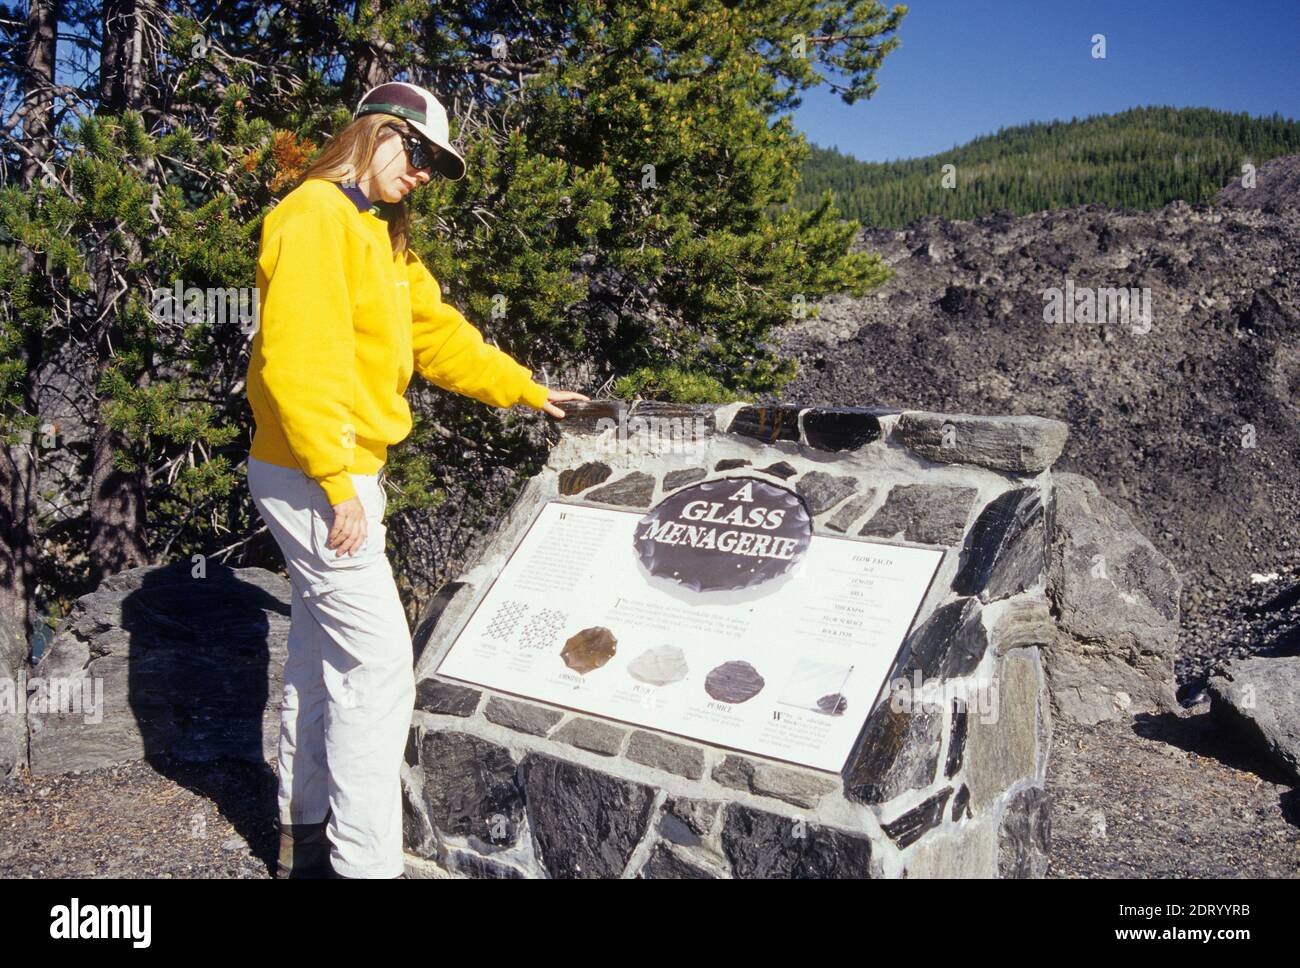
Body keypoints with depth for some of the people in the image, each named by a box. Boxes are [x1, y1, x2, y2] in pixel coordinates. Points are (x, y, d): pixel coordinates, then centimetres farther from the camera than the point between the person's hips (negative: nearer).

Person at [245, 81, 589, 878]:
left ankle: (311, 838, 30)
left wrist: (526, 390, 24)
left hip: (341, 475, 10)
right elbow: (297, 358, -23)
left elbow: (440, 334, 22)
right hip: (318, 478, -10)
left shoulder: (379, 235, 16)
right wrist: (338, 482, -24)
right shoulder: (317, 218, -14)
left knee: (323, 656, 16)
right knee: (379, 664, -8)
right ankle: (363, 860, 1)